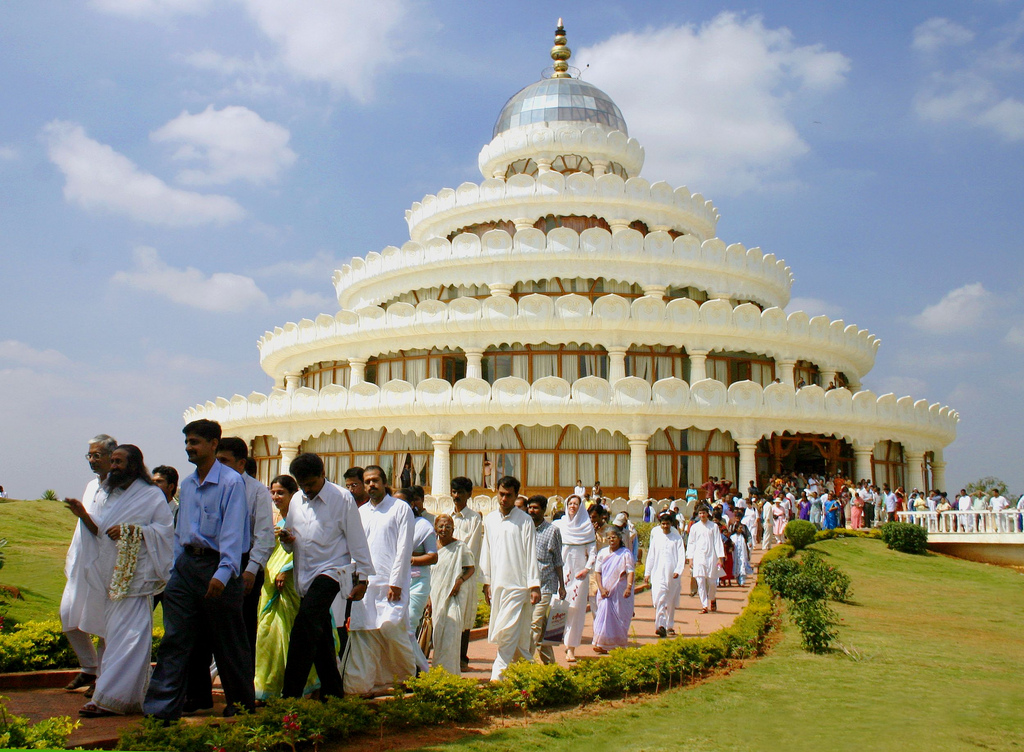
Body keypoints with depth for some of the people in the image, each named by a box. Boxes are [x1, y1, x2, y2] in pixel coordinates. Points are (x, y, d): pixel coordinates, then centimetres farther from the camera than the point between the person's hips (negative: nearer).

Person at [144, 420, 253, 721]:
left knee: (228, 642, 6)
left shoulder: (231, 482, -11)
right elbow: (180, 531, 18)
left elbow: (233, 532, -18)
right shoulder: (187, 484, 14)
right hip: (186, 565, 7)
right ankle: (162, 708, 3)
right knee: (174, 639, 1)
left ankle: (242, 704, 23)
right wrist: (172, 569, 14)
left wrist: (223, 572, -27)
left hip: (216, 566, -6)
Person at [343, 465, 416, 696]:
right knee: (364, 631, -2)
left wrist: (396, 582, -11)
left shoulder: (401, 508, 2)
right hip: (365, 581, 5)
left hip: (391, 581, -5)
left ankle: (408, 675, 7)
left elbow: (404, 548, -5)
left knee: (391, 625, -14)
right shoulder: (360, 512, 17)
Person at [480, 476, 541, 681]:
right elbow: (486, 553, 15)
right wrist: (486, 582, 12)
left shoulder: (525, 521, -4)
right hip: (497, 585, 5)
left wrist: (534, 586, -8)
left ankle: (498, 675, -6)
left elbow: (531, 554, -5)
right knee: (514, 634, 10)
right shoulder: (490, 520, 10)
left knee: (506, 632, -10)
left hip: (518, 585, -5)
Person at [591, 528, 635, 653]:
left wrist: (629, 587, -27)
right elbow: (598, 572, 5)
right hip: (605, 592, 2)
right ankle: (602, 645, 5)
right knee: (604, 615, -3)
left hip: (620, 593, -2)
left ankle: (620, 646, 16)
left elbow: (630, 572, -12)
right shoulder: (603, 553, 5)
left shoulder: (625, 553, -5)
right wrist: (601, 589, -8)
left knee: (620, 618, 2)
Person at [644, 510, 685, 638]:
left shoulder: (677, 538, 3)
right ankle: (660, 625, -22)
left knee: (671, 602, 9)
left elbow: (681, 555, -1)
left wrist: (678, 570, -14)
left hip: (672, 575, 0)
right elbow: (651, 555, 11)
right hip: (658, 573, 0)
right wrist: (647, 573, 11)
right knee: (659, 599, -14)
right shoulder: (656, 537, 8)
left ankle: (670, 626, 21)